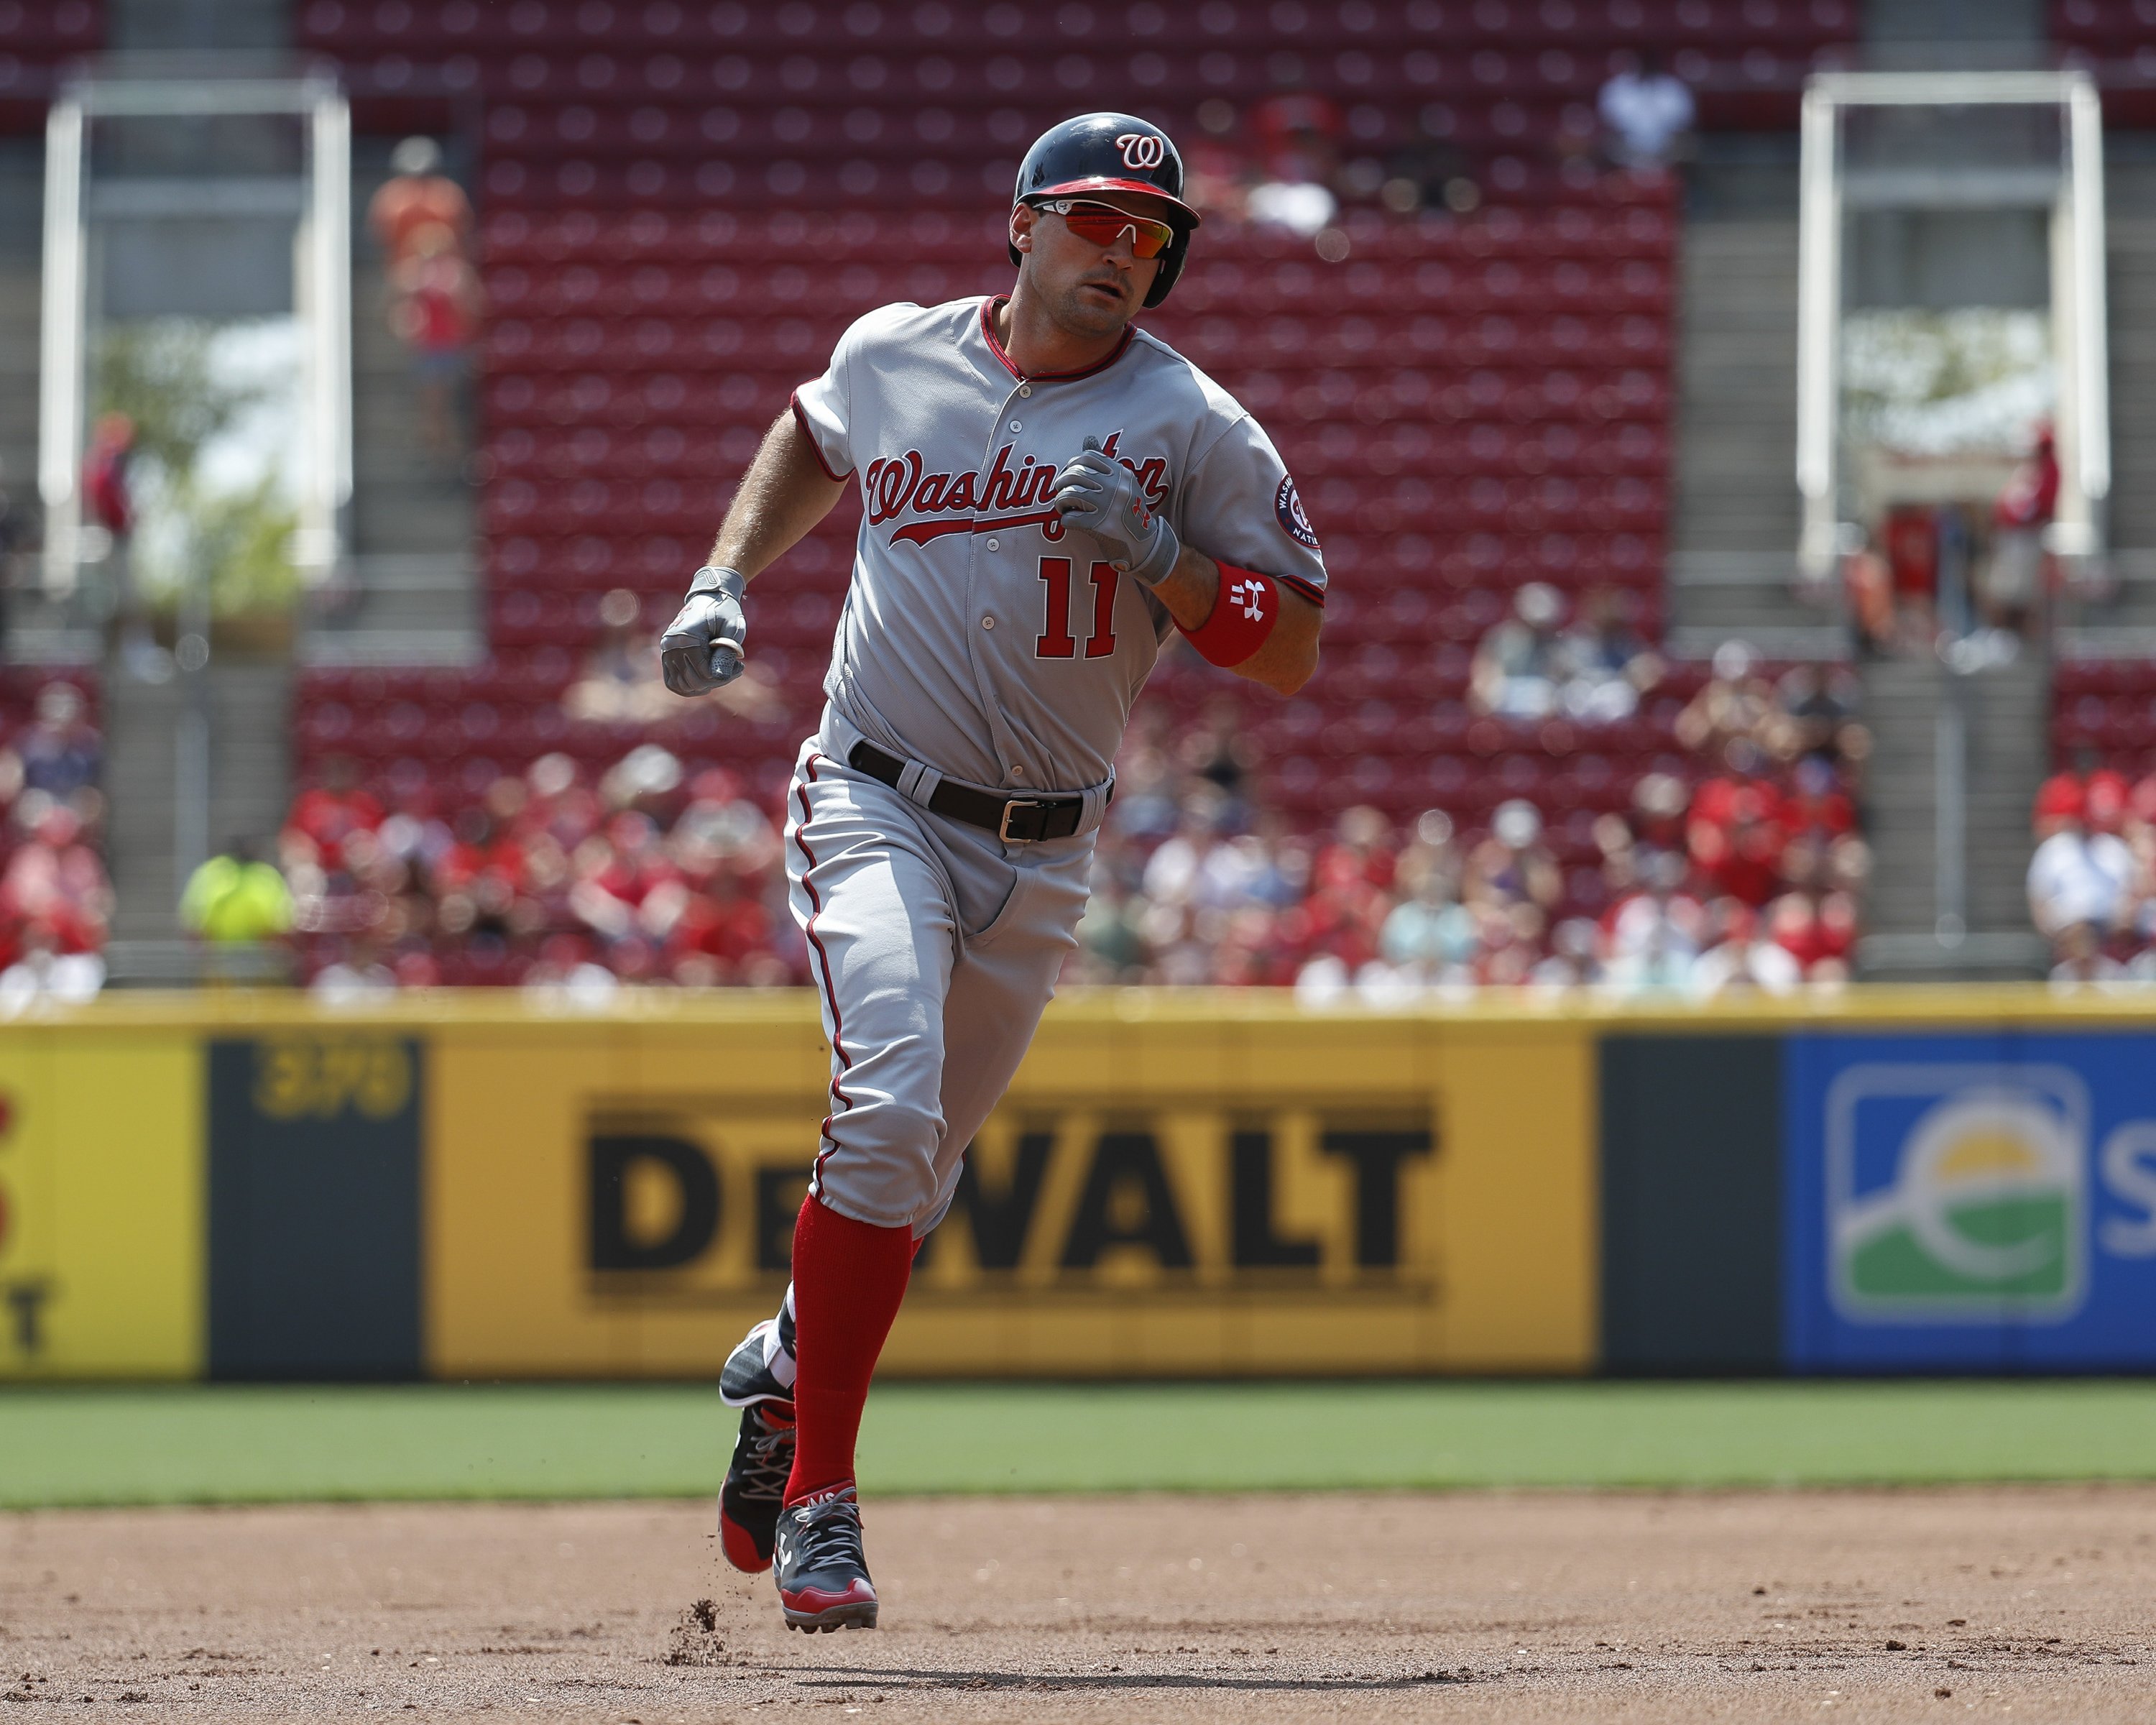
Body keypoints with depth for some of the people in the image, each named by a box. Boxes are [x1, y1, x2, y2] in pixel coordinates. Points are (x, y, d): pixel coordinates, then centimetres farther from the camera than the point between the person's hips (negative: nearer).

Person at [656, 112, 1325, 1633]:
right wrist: (725, 583, 13)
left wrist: (1153, 553, -20)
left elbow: (1292, 653, -6)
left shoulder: (1192, 425, -4)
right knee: (888, 1107, -23)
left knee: (918, 1167, 10)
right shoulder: (893, 355, 2)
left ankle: (784, 1365, 41)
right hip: (875, 807, -2)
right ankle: (819, 1495, -19)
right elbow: (814, 439, 26)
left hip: (1043, 860, 2)